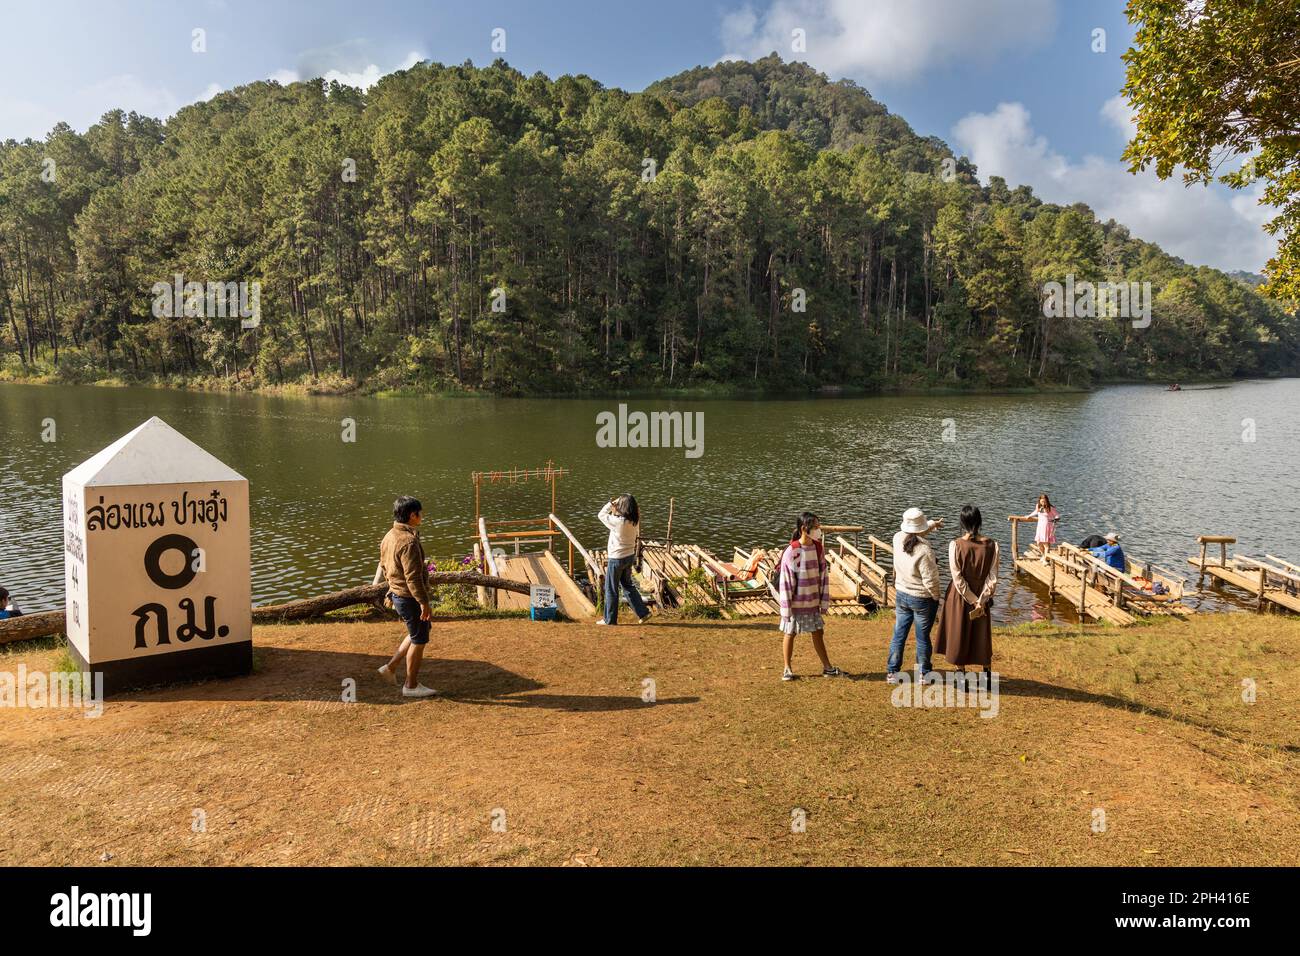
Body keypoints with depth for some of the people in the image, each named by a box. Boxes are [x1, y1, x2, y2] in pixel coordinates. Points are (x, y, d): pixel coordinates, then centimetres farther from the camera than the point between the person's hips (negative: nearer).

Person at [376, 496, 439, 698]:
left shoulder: (389, 536, 6)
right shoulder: (408, 541, -25)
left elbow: (385, 567, 15)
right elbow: (413, 577, -26)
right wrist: (424, 603, -21)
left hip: (397, 594, 10)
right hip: (410, 597, -10)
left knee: (419, 632, 25)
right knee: (418, 640, 5)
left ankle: (391, 666, 25)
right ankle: (411, 685, 16)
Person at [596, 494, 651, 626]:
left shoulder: (617, 522, -26)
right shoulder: (635, 521, -6)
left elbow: (601, 515, -13)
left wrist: (611, 502, -2)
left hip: (617, 559, -7)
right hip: (630, 556, 7)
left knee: (611, 589, 9)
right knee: (628, 585, 23)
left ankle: (610, 619, 20)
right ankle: (643, 612, 24)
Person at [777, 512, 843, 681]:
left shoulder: (818, 548, -3)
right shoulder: (791, 551, -19)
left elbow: (824, 575, 4)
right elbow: (785, 581, -16)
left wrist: (824, 601, 4)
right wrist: (786, 608, -14)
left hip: (813, 602, 5)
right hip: (796, 603, -5)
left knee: (818, 633, 15)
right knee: (790, 634, 10)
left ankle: (827, 667, 28)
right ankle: (787, 668, 25)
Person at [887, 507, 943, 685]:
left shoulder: (898, 539, -10)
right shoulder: (923, 551, -28)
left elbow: (913, 534, 16)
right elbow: (930, 581, -22)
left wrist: (933, 524, 23)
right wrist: (936, 597, -4)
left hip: (901, 595, 5)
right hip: (923, 599, -5)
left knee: (899, 635, 14)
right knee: (923, 638, 12)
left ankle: (892, 673, 21)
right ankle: (923, 674, 26)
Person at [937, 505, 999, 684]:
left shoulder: (956, 545, -18)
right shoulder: (991, 545, -11)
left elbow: (958, 579, -17)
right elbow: (992, 577, -11)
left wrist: (973, 601, -10)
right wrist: (981, 601, -9)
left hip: (959, 597, -2)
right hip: (982, 596, 2)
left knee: (959, 634, 13)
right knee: (982, 635, 19)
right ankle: (986, 675, 28)